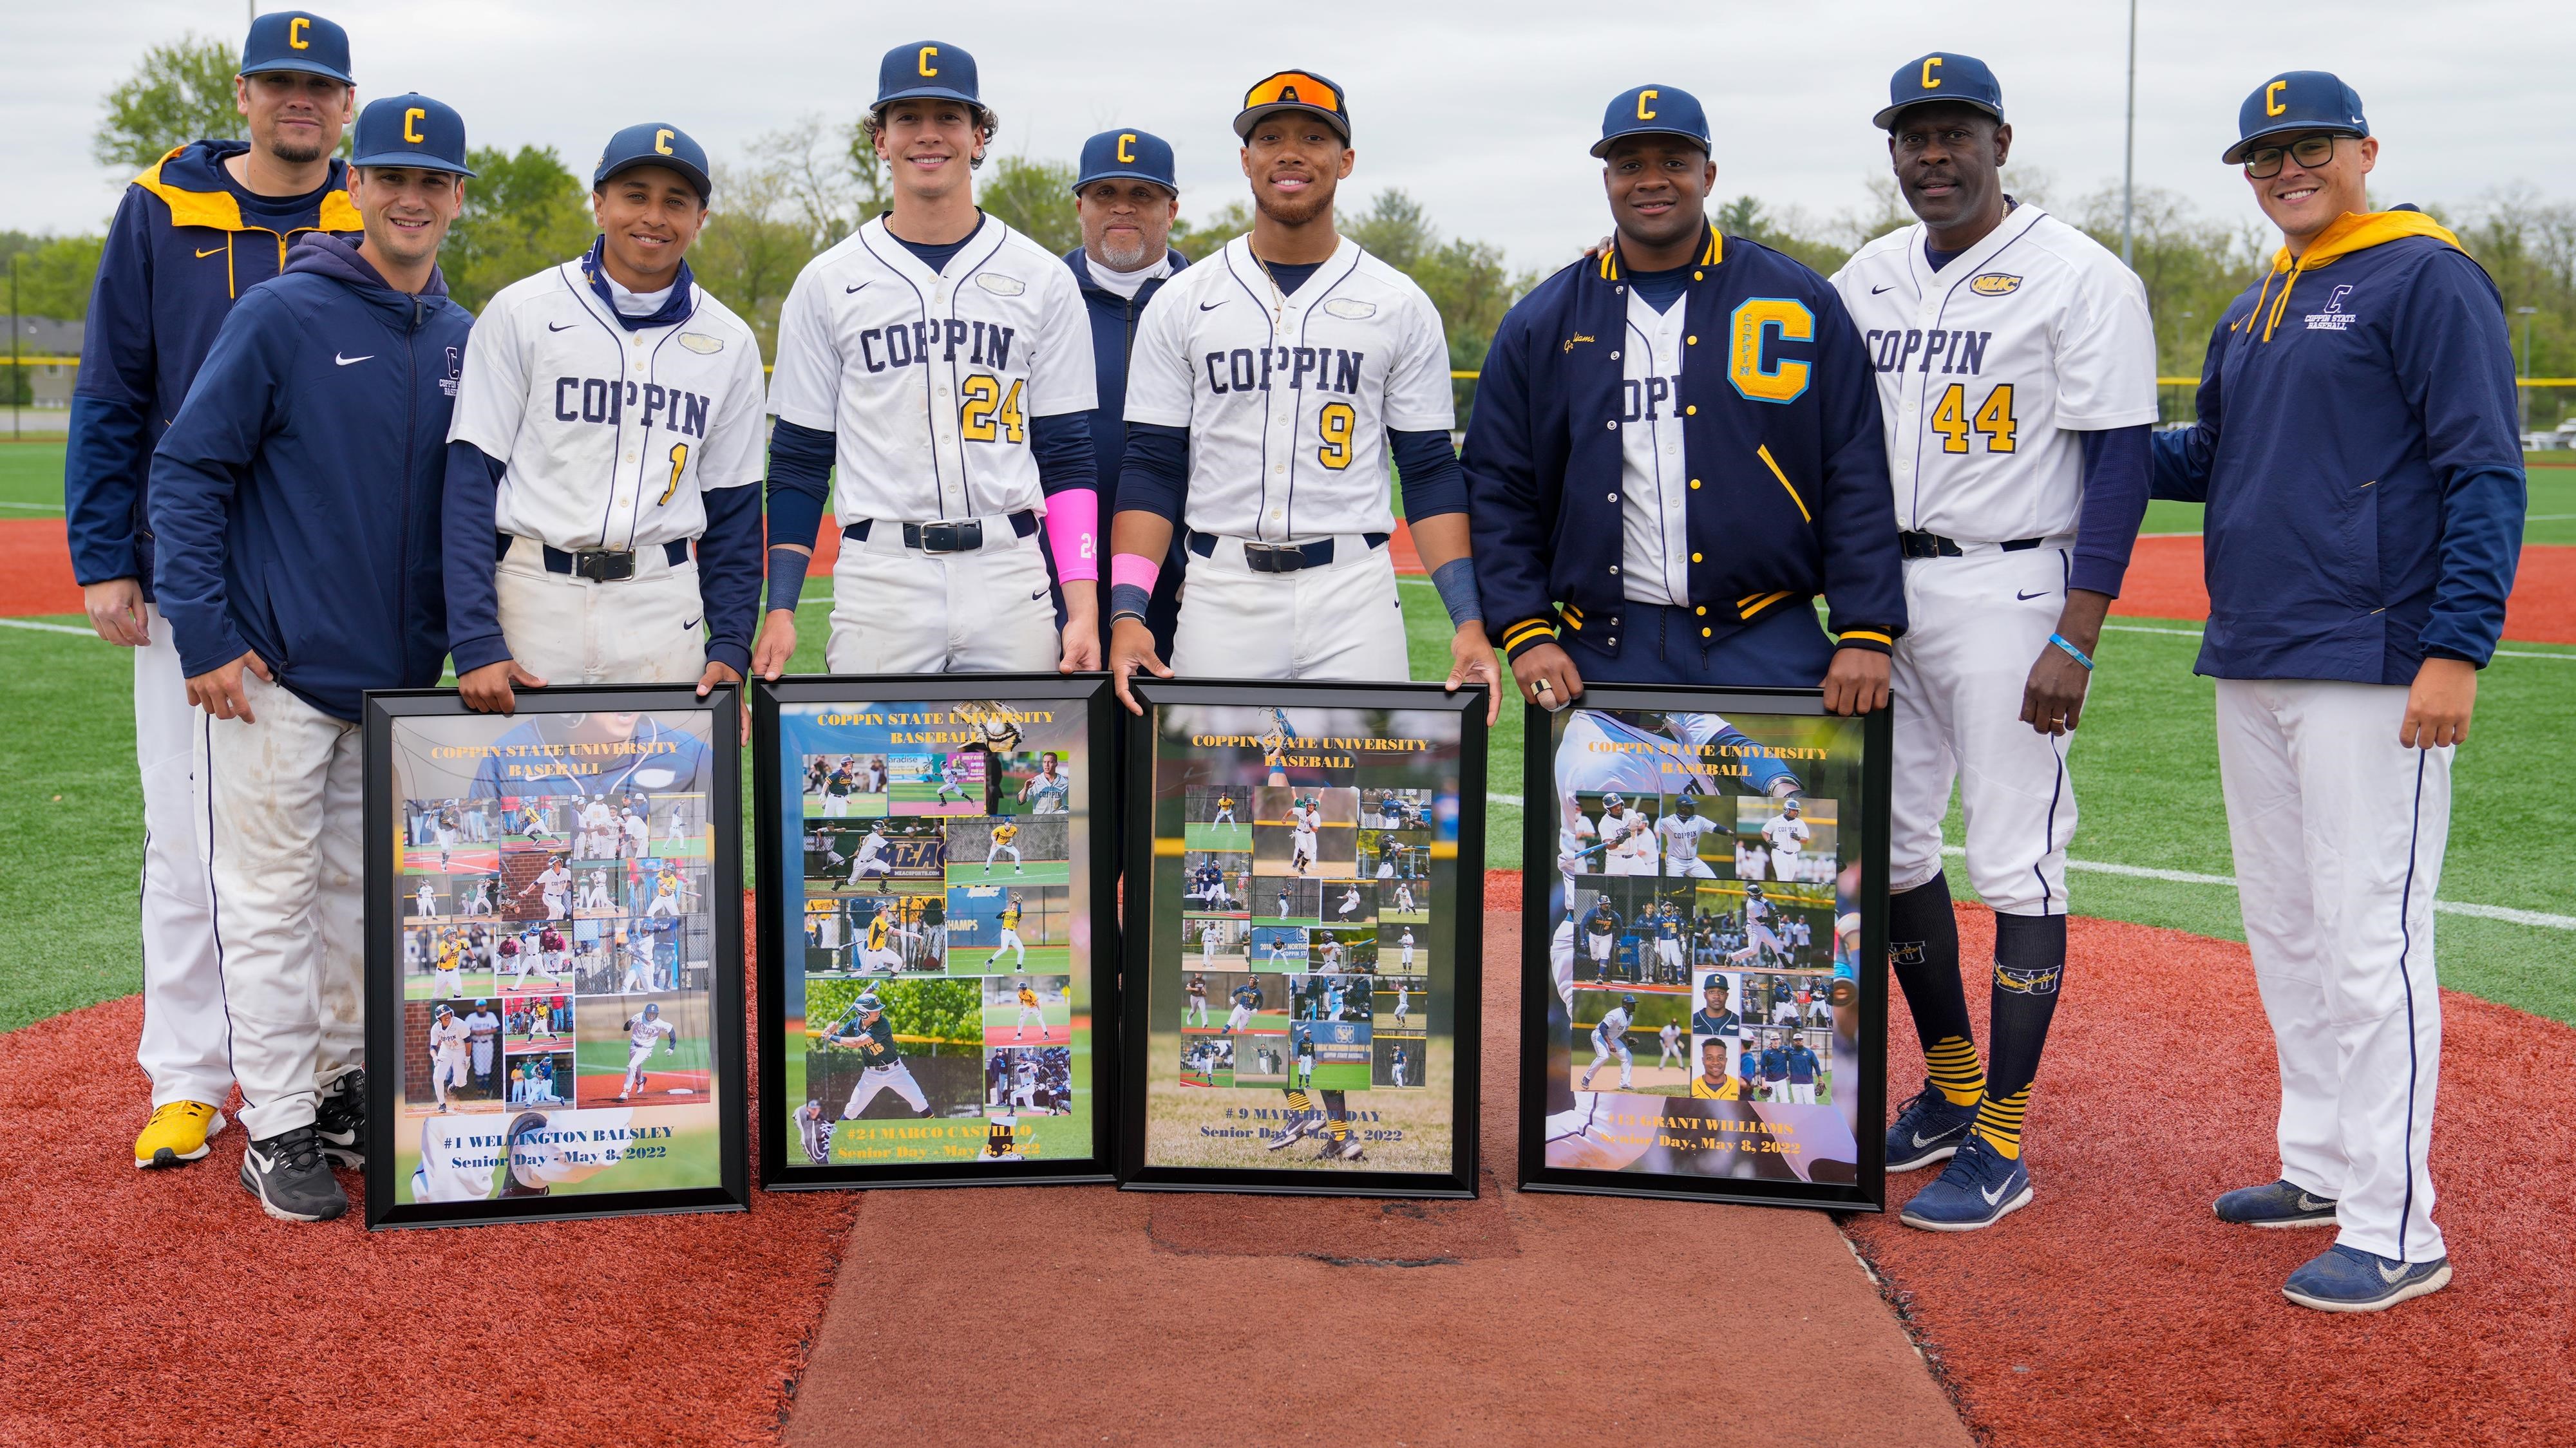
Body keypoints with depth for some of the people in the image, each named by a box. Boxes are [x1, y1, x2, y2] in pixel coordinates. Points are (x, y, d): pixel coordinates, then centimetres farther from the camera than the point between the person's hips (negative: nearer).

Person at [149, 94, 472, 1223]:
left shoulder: (467, 343, 8)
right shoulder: (283, 315, -7)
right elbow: (187, 470, -7)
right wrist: (205, 637, -13)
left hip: (400, 676, 5)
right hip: (278, 670, -5)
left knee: (362, 894, 13)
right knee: (271, 897, 0)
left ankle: (346, 1088, 27)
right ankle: (278, 1129, 9)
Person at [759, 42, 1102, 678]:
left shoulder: (1042, 279, 8)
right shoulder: (827, 283, 8)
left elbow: (1067, 456, 6)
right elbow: (798, 460, 9)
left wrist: (1084, 610, -4)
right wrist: (780, 611, 0)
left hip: (1009, 578, 0)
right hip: (879, 576, 0)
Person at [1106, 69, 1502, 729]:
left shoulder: (1399, 305, 8)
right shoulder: (1180, 303, 8)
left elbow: (1430, 474, 6)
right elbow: (1151, 469, 5)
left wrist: (1469, 621, -6)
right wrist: (1127, 615, -8)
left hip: (1354, 593, 0)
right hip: (1221, 594, 0)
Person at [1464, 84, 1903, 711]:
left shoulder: (1802, 302, 5)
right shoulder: (1540, 324, 9)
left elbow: (1858, 478, 1)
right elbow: (1499, 491, 9)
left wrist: (1866, 633, -7)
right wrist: (1527, 633, -2)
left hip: (1771, 652, -1)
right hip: (1604, 656, 1)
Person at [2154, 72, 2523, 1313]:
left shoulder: (2426, 279, -6)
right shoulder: (2251, 313, 18)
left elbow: (2487, 475, -11)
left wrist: (2457, 649, -19)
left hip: (2371, 674, -9)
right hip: (2249, 671, 9)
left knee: (2369, 943, -9)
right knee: (2283, 930, 15)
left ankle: (2394, 1231, -3)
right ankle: (2322, 1168, 28)